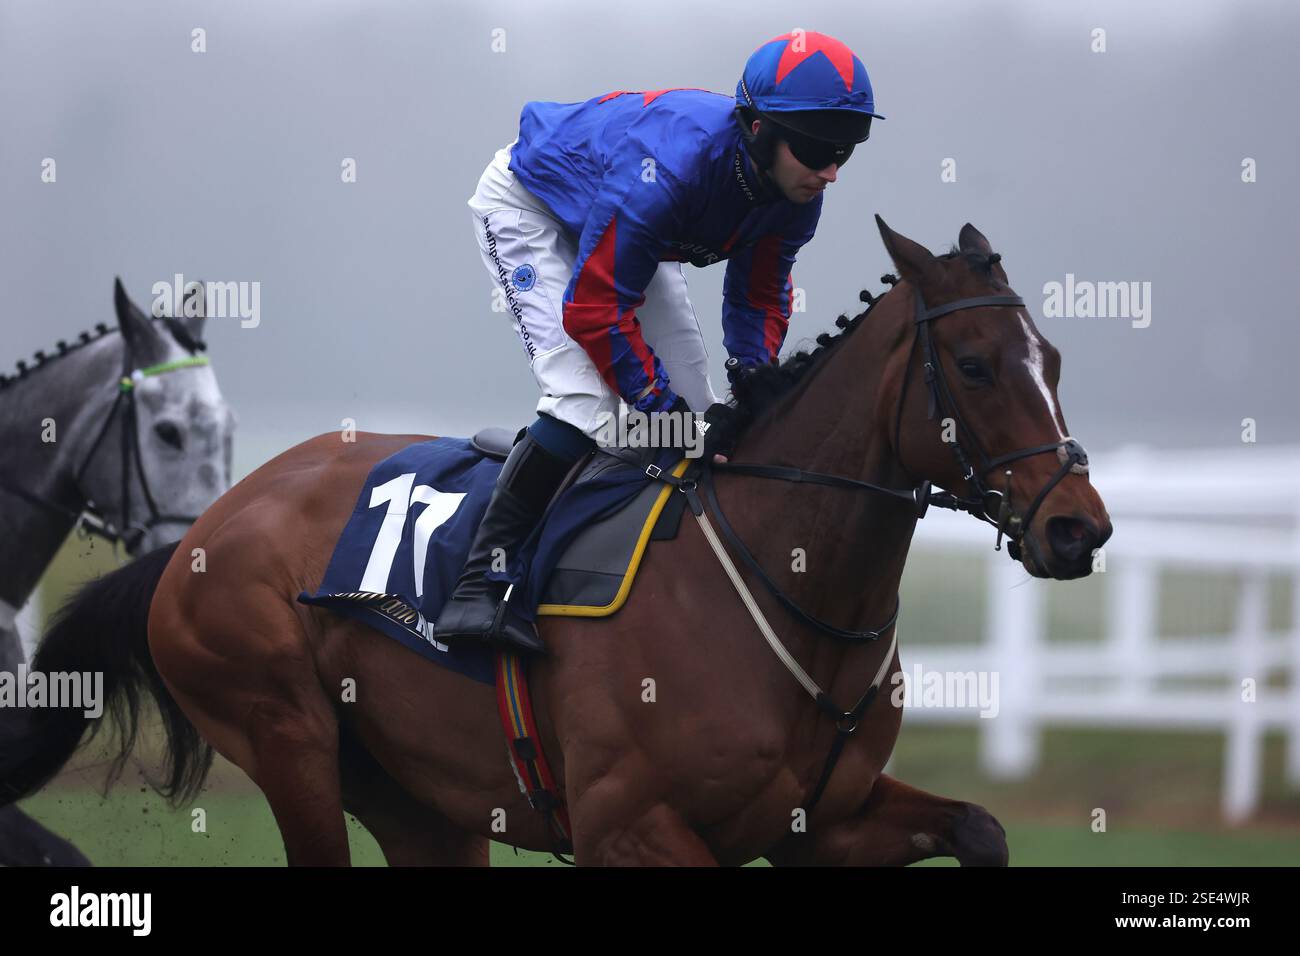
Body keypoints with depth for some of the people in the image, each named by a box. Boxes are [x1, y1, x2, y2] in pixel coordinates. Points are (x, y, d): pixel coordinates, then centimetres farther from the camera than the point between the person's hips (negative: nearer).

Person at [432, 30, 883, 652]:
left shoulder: (796, 192, -20)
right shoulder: (673, 162, -44)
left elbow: (759, 295, -2)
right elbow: (593, 309, -38)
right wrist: (668, 409, -35)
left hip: (622, 223, 8)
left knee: (697, 412, 2)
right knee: (588, 400, -26)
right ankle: (480, 585, -28)